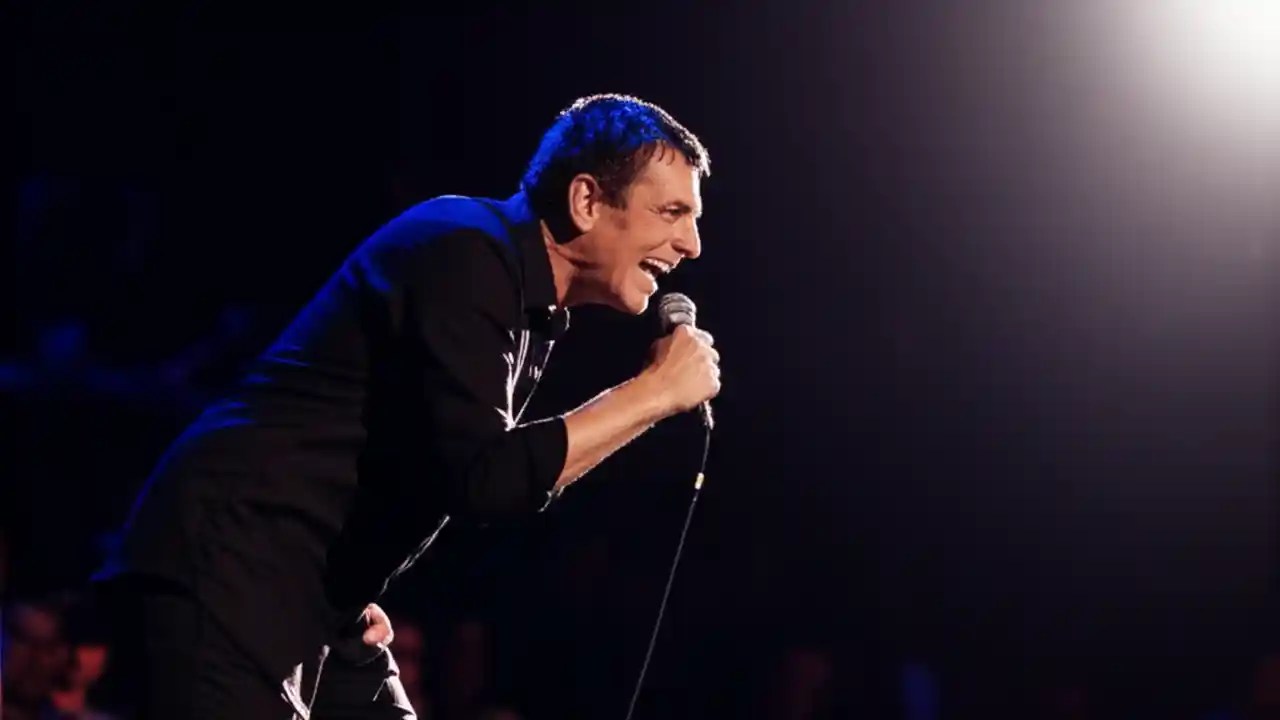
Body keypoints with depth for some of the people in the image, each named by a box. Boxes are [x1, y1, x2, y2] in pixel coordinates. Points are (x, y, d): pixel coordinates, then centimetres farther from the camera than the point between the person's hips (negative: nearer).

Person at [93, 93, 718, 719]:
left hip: (314, 604, 10)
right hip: (230, 576, -10)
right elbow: (485, 479, -25)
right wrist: (655, 392, -17)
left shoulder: (533, 308, 14)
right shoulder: (466, 254, -16)